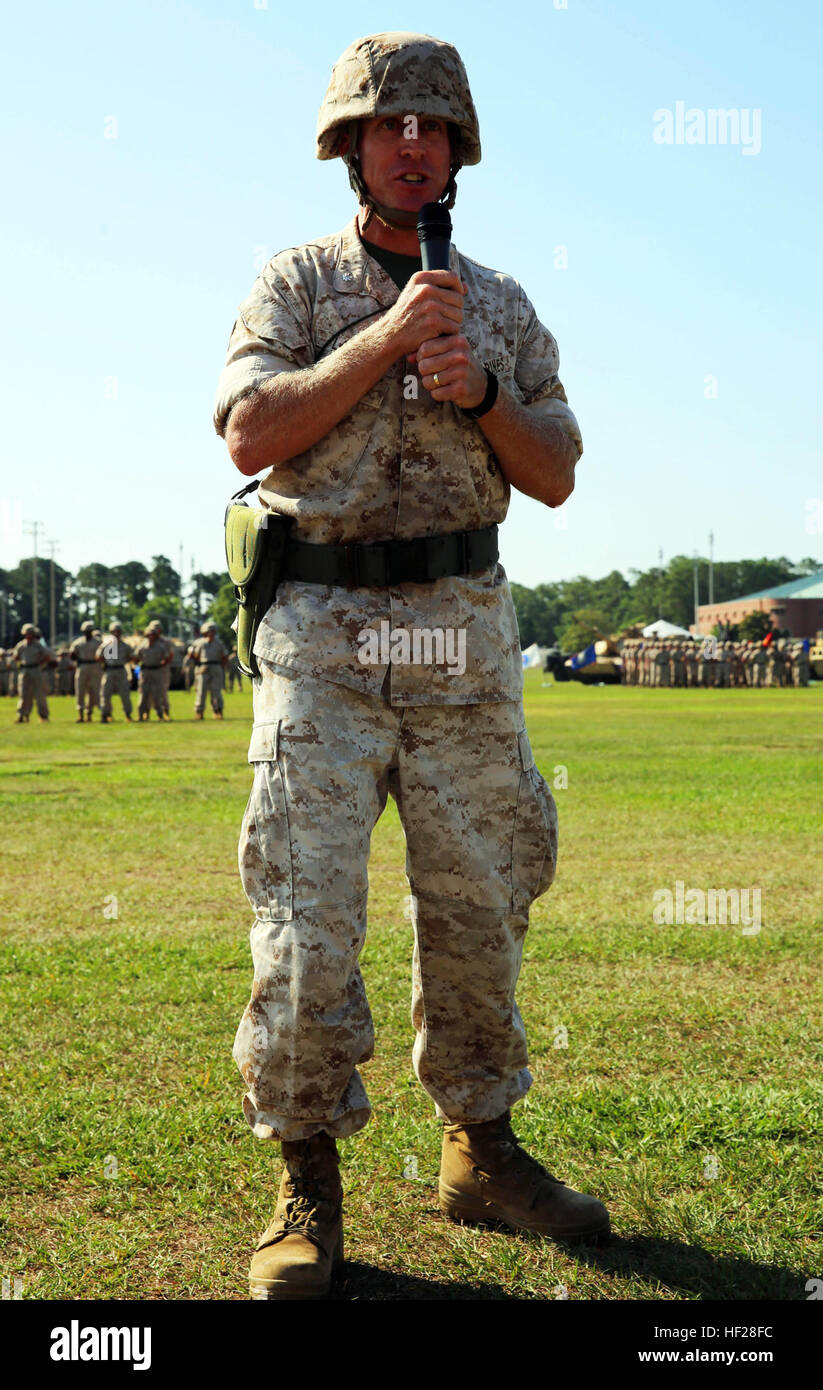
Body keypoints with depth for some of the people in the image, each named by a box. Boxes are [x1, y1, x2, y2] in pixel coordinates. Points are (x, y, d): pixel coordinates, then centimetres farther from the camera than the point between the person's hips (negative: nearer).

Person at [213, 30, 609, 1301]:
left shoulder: (504, 304, 15)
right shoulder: (297, 282, 7)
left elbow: (556, 477, 10)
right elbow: (251, 435, -8)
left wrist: (477, 394, -8)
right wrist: (384, 340, -12)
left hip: (463, 633, 3)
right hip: (324, 632, -3)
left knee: (480, 901, 7)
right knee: (308, 909, -9)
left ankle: (482, 1154, 22)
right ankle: (309, 1190, 3)